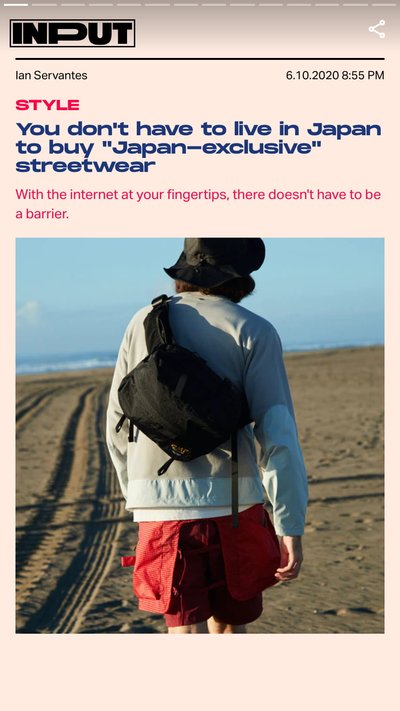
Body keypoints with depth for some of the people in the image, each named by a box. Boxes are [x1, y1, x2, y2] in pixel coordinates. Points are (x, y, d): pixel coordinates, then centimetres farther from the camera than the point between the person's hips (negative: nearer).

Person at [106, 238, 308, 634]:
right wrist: (291, 527, -8)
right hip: (230, 499, -1)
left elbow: (118, 426, 13)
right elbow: (277, 434, -10)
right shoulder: (253, 332, -2)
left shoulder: (143, 323, 8)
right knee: (228, 625, 19)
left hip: (160, 502, 1)